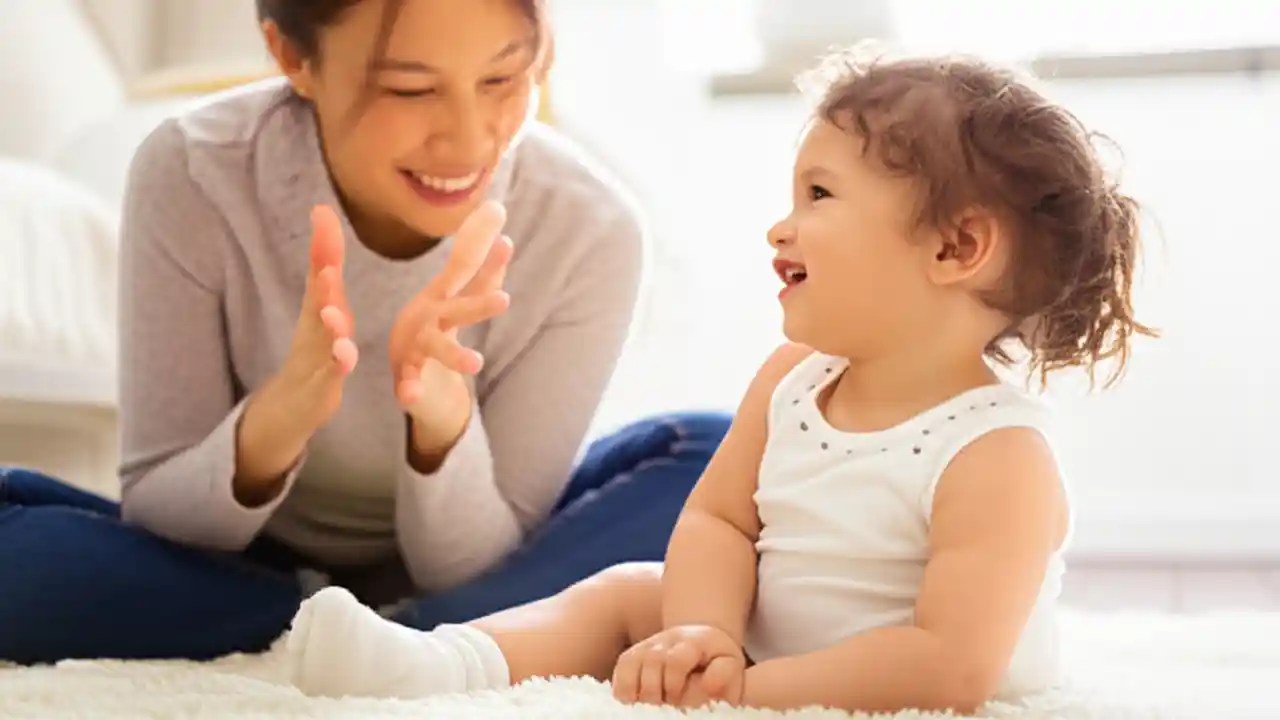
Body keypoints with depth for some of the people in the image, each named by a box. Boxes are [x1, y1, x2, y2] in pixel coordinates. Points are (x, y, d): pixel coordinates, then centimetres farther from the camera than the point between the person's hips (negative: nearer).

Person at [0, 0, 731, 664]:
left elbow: (478, 571, -18)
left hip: (465, 582, 0)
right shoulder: (193, 176, -23)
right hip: (237, 571, 1)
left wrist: (444, 419, -40)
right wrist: (276, 420, -40)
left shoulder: (589, 230, -23)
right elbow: (151, 514, -17)